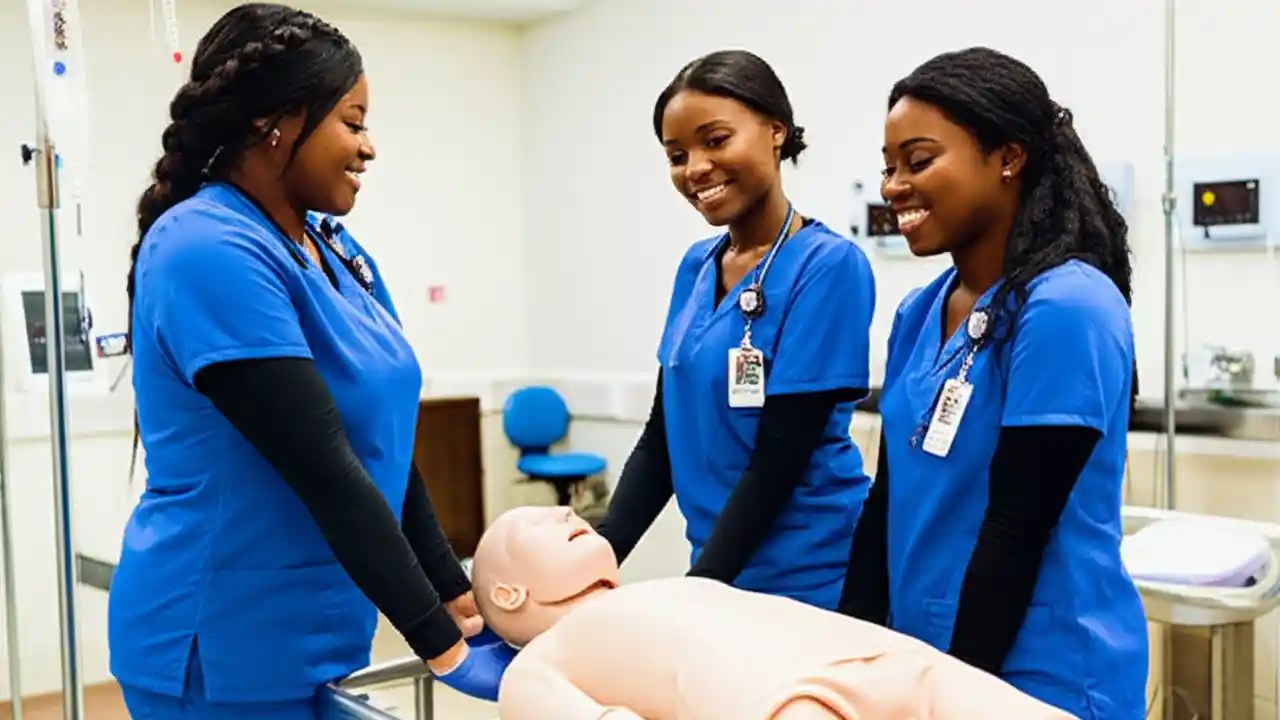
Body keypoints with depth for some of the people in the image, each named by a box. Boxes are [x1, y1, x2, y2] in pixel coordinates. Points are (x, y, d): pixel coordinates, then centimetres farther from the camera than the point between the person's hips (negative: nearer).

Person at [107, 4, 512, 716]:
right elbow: (326, 473, -24)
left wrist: (458, 597, 1)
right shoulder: (211, 253, -21)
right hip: (228, 648, -8)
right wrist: (443, 648, -21)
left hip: (315, 635, 8)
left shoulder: (336, 248, 5)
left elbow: (385, 448, 7)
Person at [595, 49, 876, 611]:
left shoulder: (828, 265, -15)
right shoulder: (695, 266, 5)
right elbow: (662, 433, 7)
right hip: (720, 575, 6)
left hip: (809, 581, -6)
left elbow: (779, 458, -17)